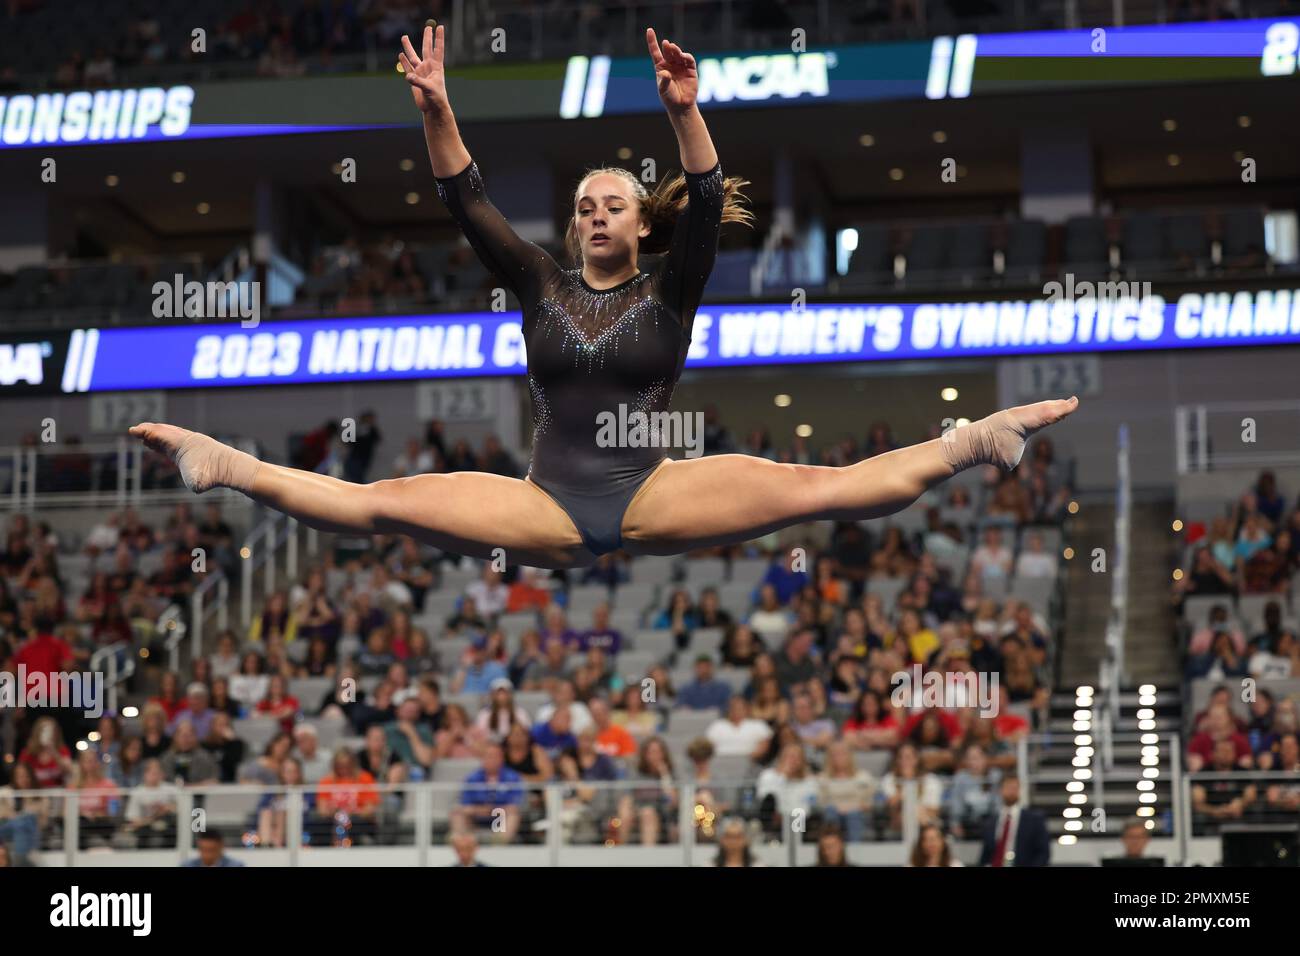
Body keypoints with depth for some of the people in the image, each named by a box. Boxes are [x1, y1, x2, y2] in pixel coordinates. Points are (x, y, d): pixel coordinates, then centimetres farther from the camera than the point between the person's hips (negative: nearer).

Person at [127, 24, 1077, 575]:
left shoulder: (670, 288, 7)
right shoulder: (542, 283, 14)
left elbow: (708, 206, -10)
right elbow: (469, 204, 4)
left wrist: (686, 115, -27)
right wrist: (436, 110, -10)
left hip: (654, 497, -2)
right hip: (547, 508, 2)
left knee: (813, 488, -23)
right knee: (380, 502, -17)